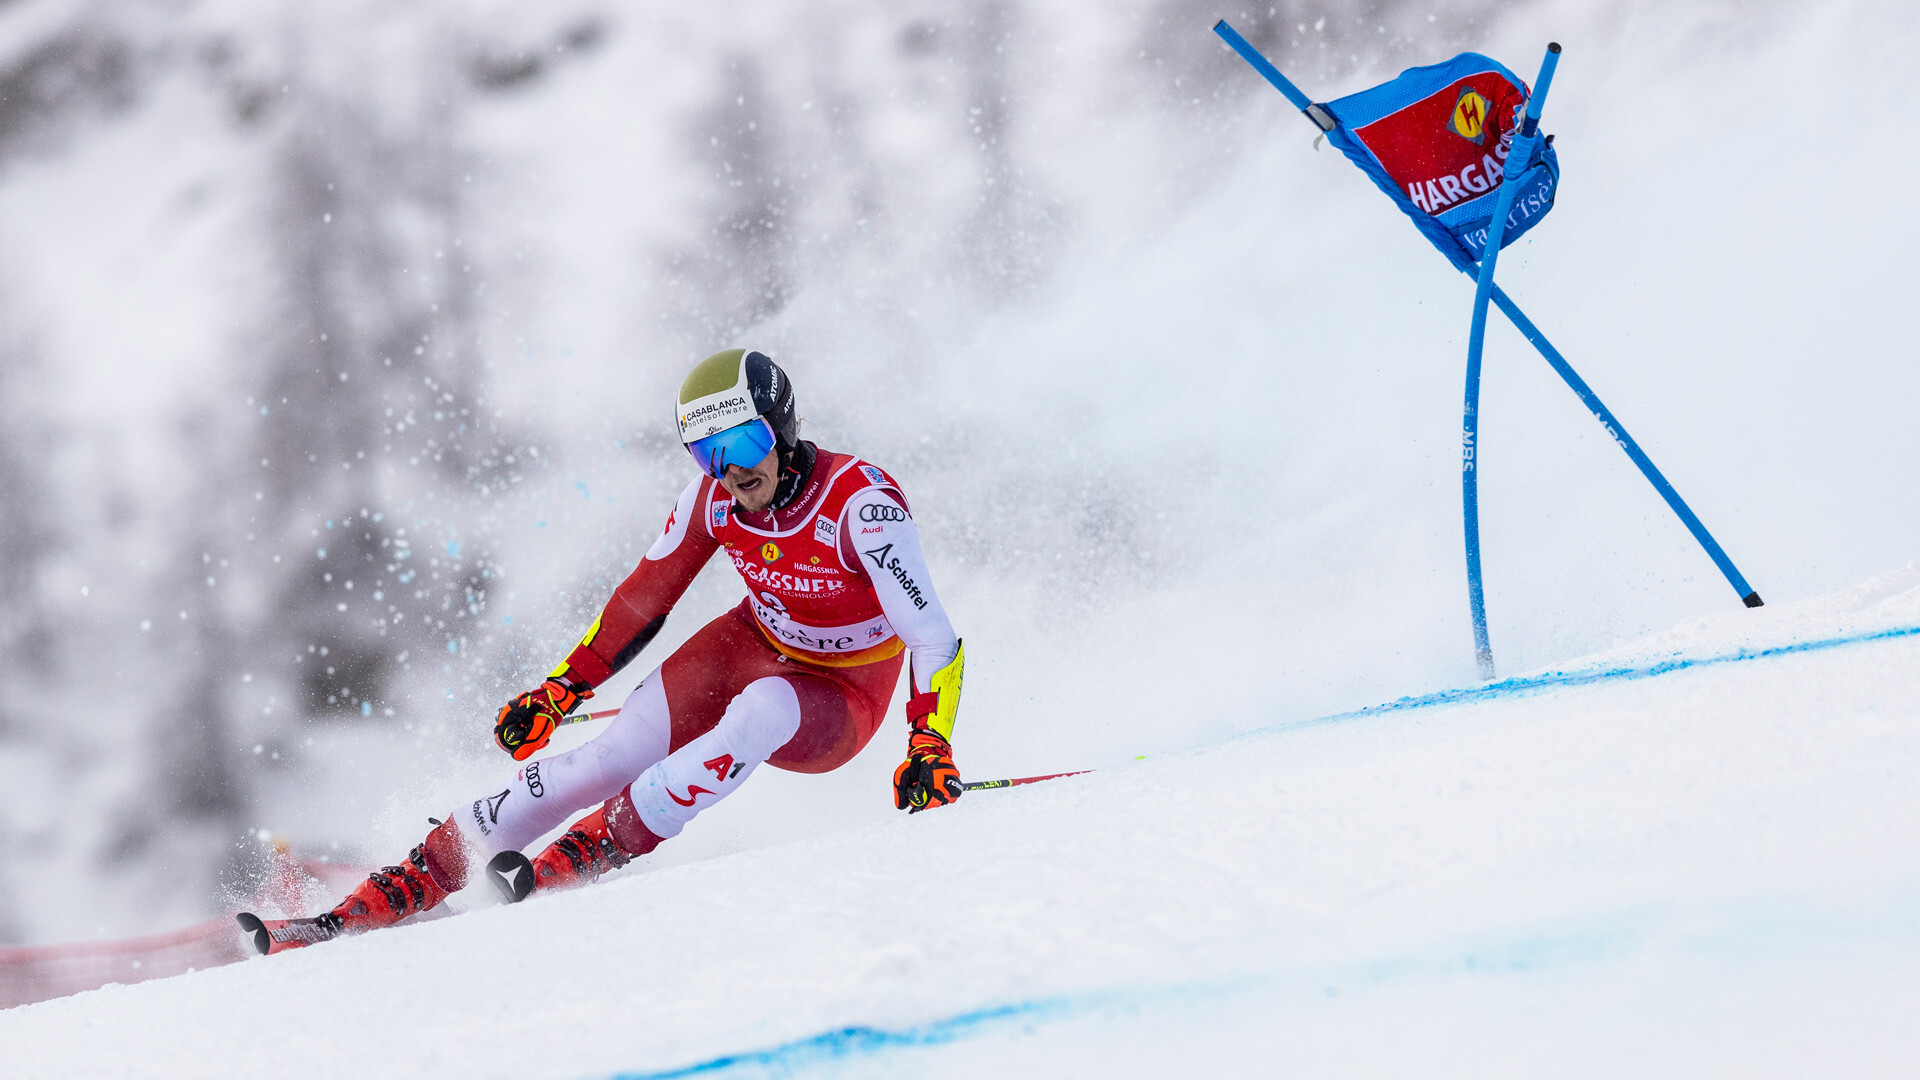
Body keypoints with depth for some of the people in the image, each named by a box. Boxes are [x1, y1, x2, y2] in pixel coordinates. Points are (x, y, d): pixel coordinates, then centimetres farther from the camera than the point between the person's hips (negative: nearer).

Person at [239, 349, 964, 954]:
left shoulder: (861, 503, -28)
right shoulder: (715, 495, -12)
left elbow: (935, 640, -29)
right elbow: (646, 596, 2)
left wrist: (929, 748, -42)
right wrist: (561, 689, 1)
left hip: (838, 703, -4)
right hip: (753, 648, 4)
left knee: (761, 710, -38)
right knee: (609, 757, -17)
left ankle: (583, 855, -34)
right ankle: (391, 895, -17)